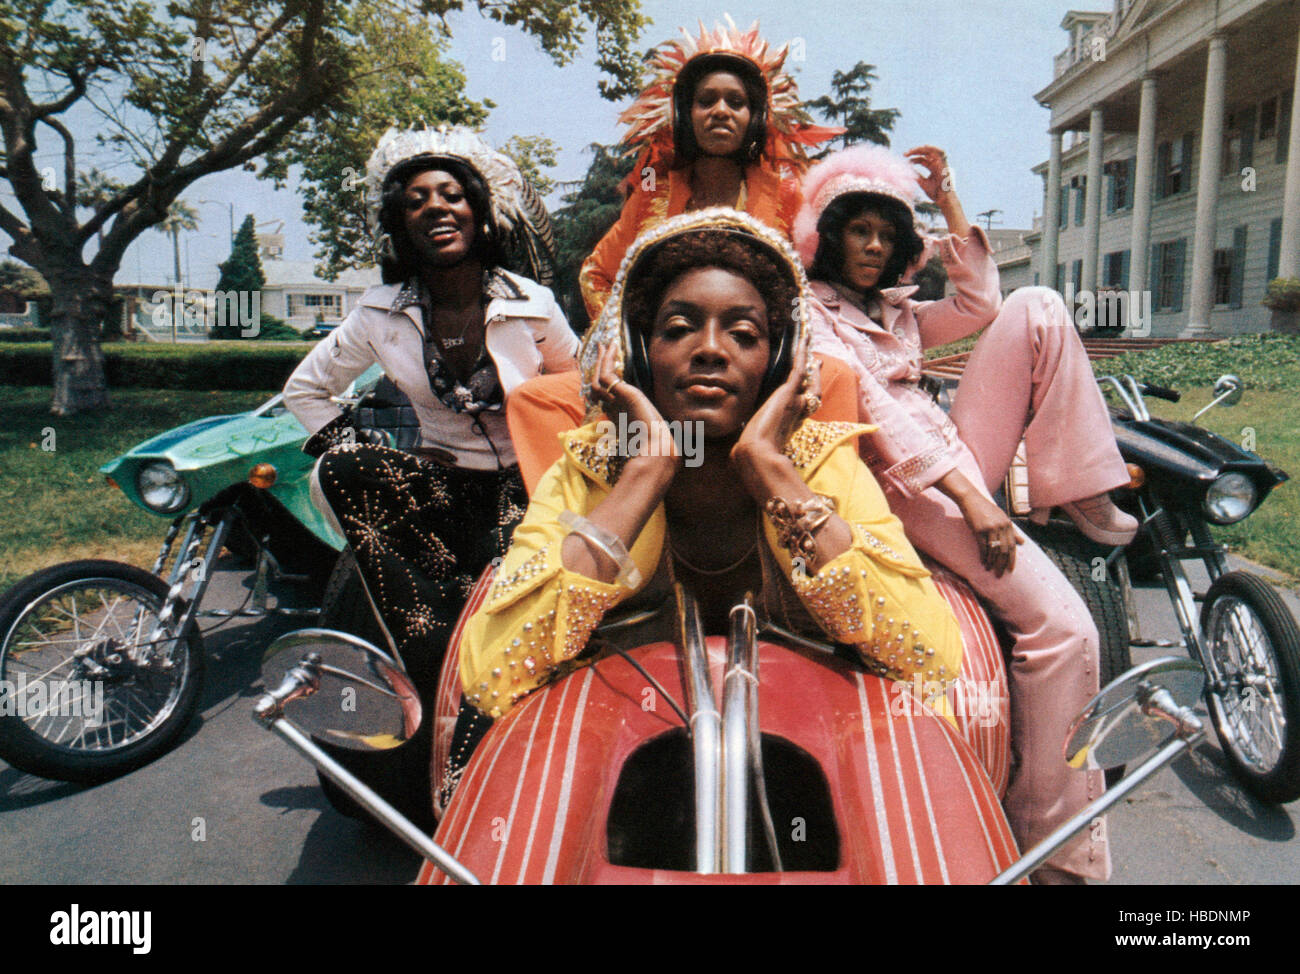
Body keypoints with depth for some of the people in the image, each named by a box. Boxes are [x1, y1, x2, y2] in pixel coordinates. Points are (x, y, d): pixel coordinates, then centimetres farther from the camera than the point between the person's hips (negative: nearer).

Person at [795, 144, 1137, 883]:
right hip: (903, 485, -8)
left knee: (1037, 309, -2)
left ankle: (1082, 495, -4)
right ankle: (1058, 847, -11)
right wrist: (969, 496, -22)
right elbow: (870, 409, -14)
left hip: (957, 456, 8)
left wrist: (949, 203, 13)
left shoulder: (896, 310, 25)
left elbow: (979, 307, 14)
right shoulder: (809, 311, -2)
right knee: (1060, 623, -24)